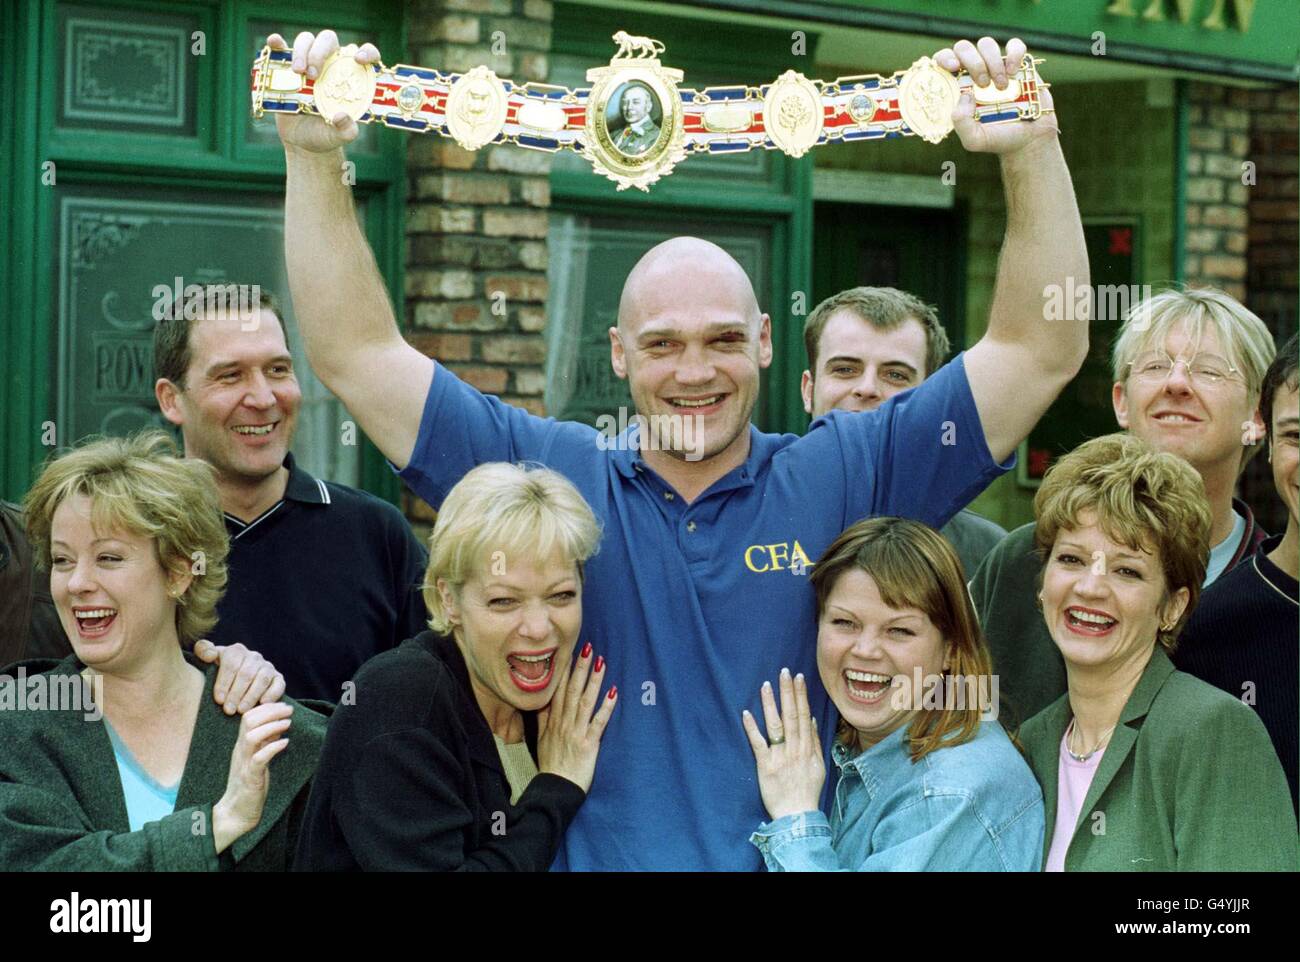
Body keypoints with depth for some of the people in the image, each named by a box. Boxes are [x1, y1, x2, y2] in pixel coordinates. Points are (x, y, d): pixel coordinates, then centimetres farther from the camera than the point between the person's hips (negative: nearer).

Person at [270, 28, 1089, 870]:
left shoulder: (843, 480, 6)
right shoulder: (549, 477, 7)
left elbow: (1044, 351, 4)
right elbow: (357, 354, 7)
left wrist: (1031, 147, -6)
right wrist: (314, 155, -1)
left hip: (807, 857, -1)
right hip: (591, 856, 1)